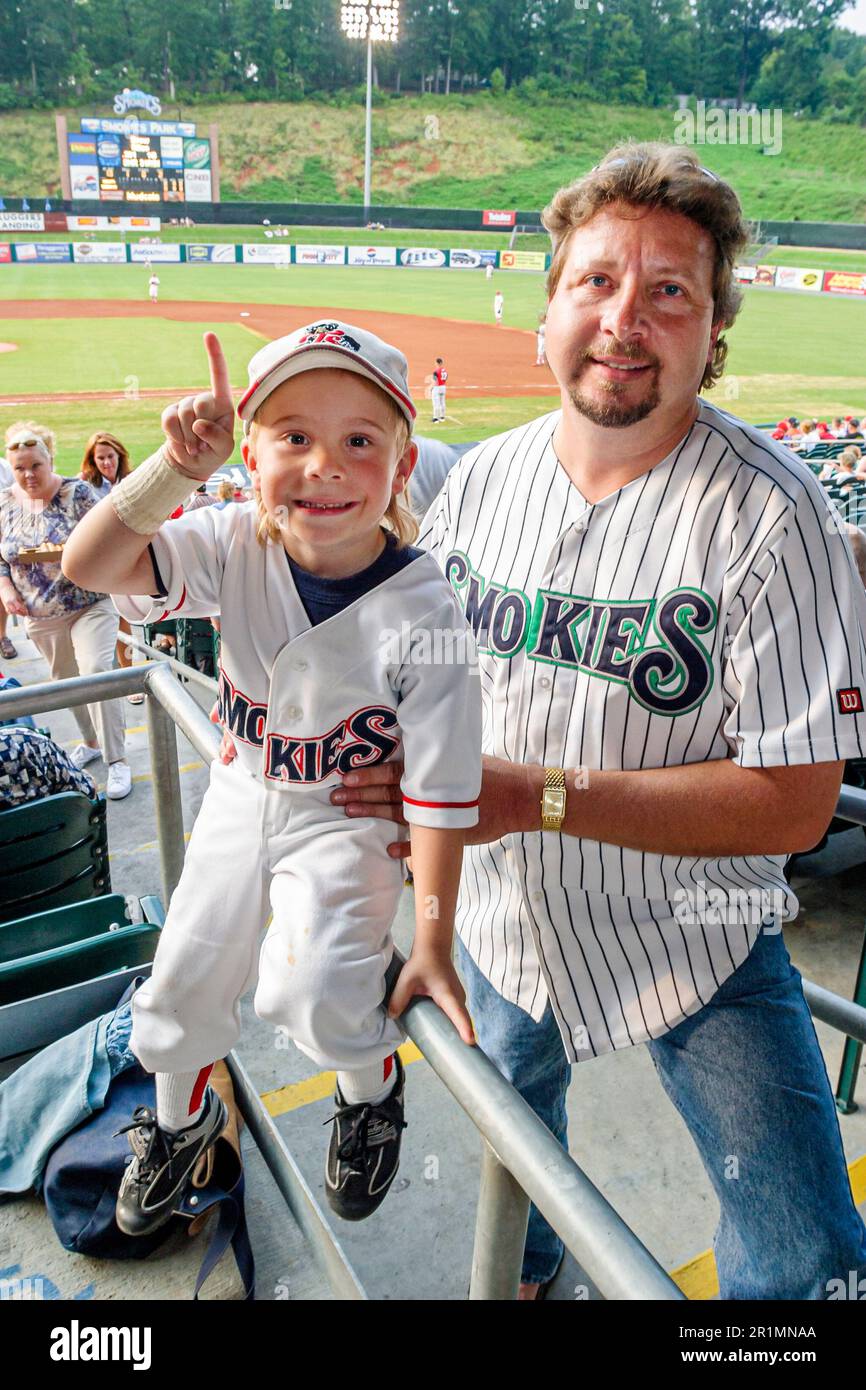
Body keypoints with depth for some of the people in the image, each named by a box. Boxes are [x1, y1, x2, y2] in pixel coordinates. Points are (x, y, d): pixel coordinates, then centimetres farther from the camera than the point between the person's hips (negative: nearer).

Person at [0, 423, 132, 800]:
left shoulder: (77, 492, -10)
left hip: (90, 604, -5)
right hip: (40, 615, 5)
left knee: (96, 672, -17)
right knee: (65, 680, 16)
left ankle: (116, 760, -10)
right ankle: (91, 741, 37)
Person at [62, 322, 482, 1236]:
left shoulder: (421, 611, -28)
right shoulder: (236, 549, -17)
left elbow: (440, 790, -25)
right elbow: (88, 566, -25)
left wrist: (432, 942, -21)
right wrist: (179, 464, -37)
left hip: (349, 824, -4)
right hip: (242, 797, 5)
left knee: (311, 996, -23)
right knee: (185, 980, 16)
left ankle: (372, 1089, 17)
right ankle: (180, 1118, 52)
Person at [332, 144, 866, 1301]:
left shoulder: (769, 513, -23)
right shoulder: (480, 477, -6)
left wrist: (539, 794, -30)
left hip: (693, 936, -4)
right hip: (503, 918, 5)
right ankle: (526, 1270, 64)